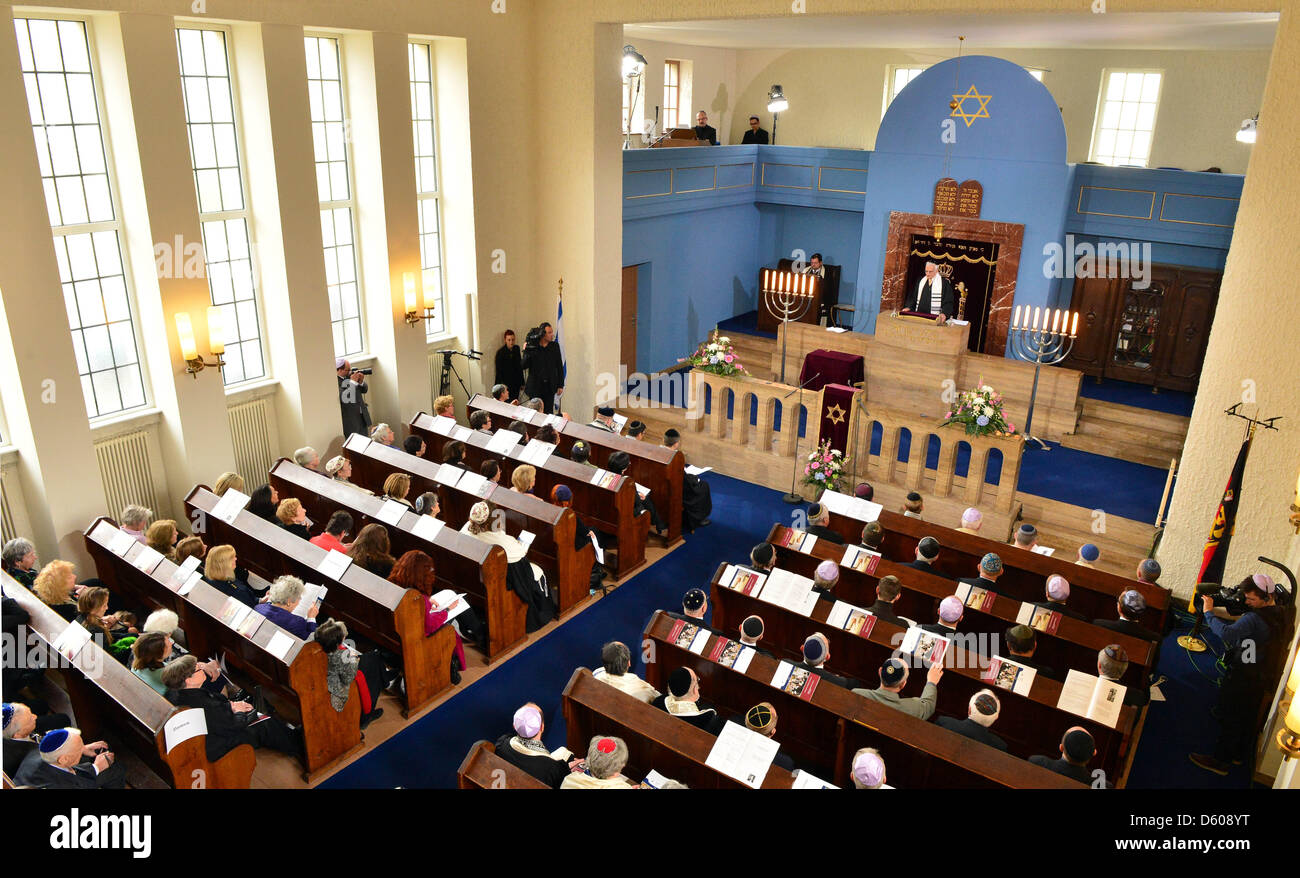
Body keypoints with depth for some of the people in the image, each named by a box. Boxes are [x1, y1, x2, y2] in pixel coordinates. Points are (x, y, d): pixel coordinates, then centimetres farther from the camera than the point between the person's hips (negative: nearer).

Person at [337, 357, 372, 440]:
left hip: (362, 417, 7)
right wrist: (352, 382, -19)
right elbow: (343, 398, -27)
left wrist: (361, 381, -9)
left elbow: (365, 390, 13)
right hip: (349, 421, -7)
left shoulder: (350, 375, 5)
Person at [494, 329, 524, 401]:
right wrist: (502, 385, -12)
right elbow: (499, 370, -8)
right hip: (506, 383, -5)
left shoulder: (516, 349, 4)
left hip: (516, 382, 5)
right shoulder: (501, 352, -10)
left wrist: (522, 382, 11)